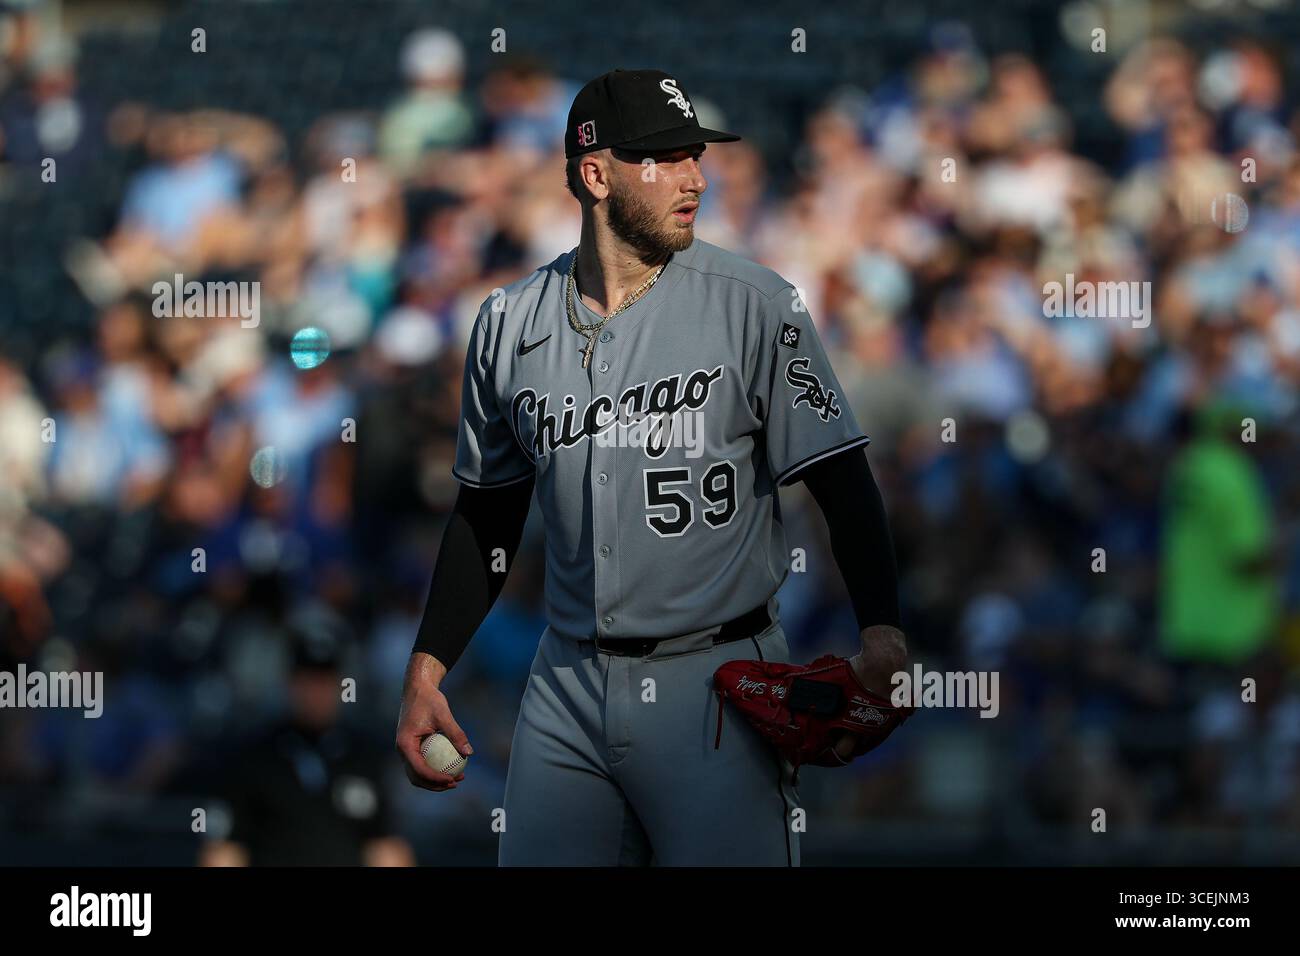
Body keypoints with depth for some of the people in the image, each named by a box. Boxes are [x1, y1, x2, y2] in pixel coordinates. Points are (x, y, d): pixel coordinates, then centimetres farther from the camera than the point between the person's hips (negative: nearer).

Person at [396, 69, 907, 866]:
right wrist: (427, 671, 10)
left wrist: (882, 629, -22)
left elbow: (841, 480, -7)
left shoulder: (755, 304, -5)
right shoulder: (510, 323, 6)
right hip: (568, 690, 4)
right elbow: (486, 516, 16)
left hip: (719, 681, -3)